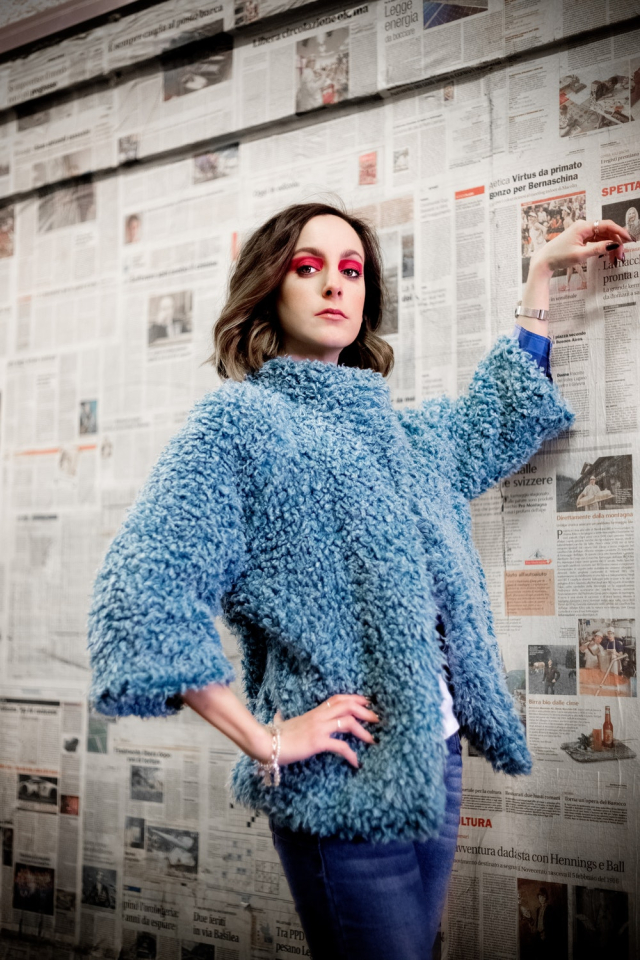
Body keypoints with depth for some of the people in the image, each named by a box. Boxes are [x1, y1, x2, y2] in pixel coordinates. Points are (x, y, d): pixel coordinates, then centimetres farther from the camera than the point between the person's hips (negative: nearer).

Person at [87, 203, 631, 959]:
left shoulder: (395, 429, 13)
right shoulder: (241, 420, -9)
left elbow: (499, 422, 30)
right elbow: (140, 587, -19)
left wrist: (541, 272, 30)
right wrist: (266, 741, -18)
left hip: (434, 764, 7)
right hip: (342, 782, -7)